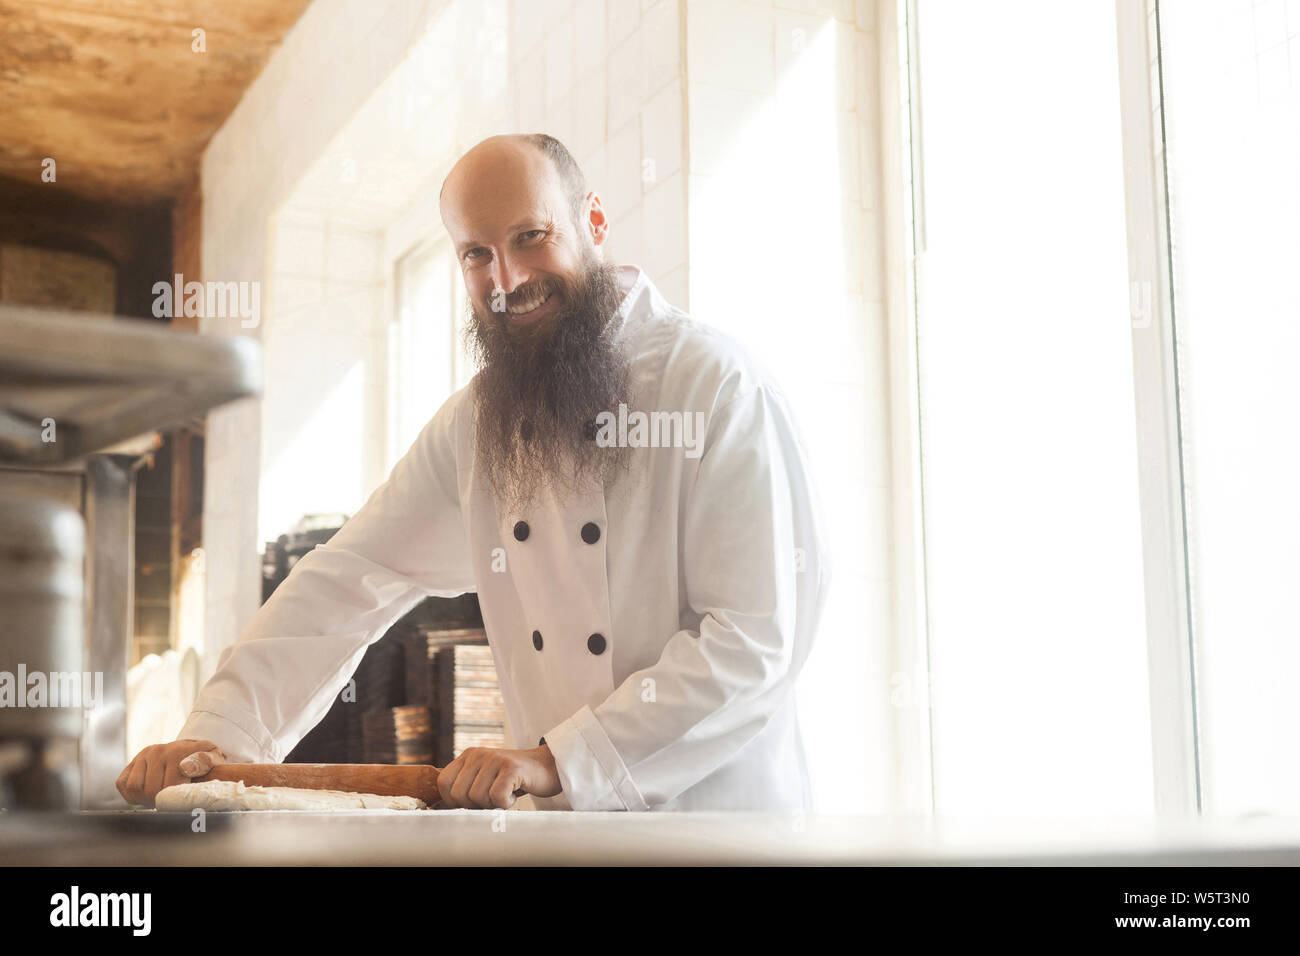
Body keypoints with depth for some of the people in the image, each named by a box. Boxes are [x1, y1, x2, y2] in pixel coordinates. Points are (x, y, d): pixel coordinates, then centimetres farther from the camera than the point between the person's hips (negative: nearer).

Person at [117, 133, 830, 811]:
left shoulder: (718, 386, -9)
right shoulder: (478, 418, 10)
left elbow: (757, 641, -16)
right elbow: (351, 577, 10)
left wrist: (559, 758, -20)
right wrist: (219, 732, -1)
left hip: (721, 809, -3)